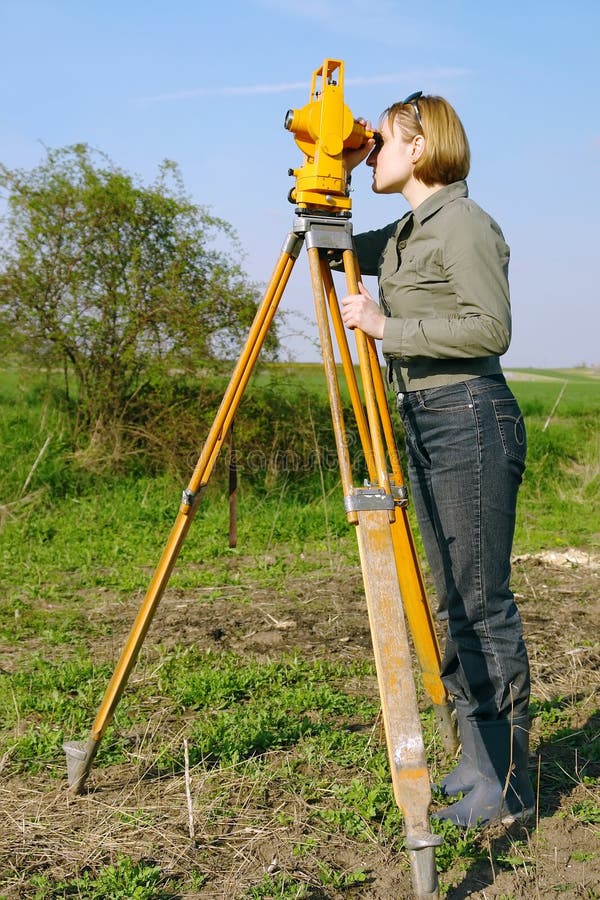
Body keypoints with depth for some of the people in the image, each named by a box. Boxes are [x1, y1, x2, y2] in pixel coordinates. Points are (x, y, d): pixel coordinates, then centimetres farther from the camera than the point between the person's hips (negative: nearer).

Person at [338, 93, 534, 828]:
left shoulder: (462, 222, -9)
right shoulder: (404, 234, 18)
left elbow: (492, 327, -17)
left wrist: (386, 325, -17)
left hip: (470, 417, -9)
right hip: (424, 423, 9)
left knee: (483, 601, -7)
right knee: (456, 603, 12)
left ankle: (506, 785, 2)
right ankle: (478, 761, 22)